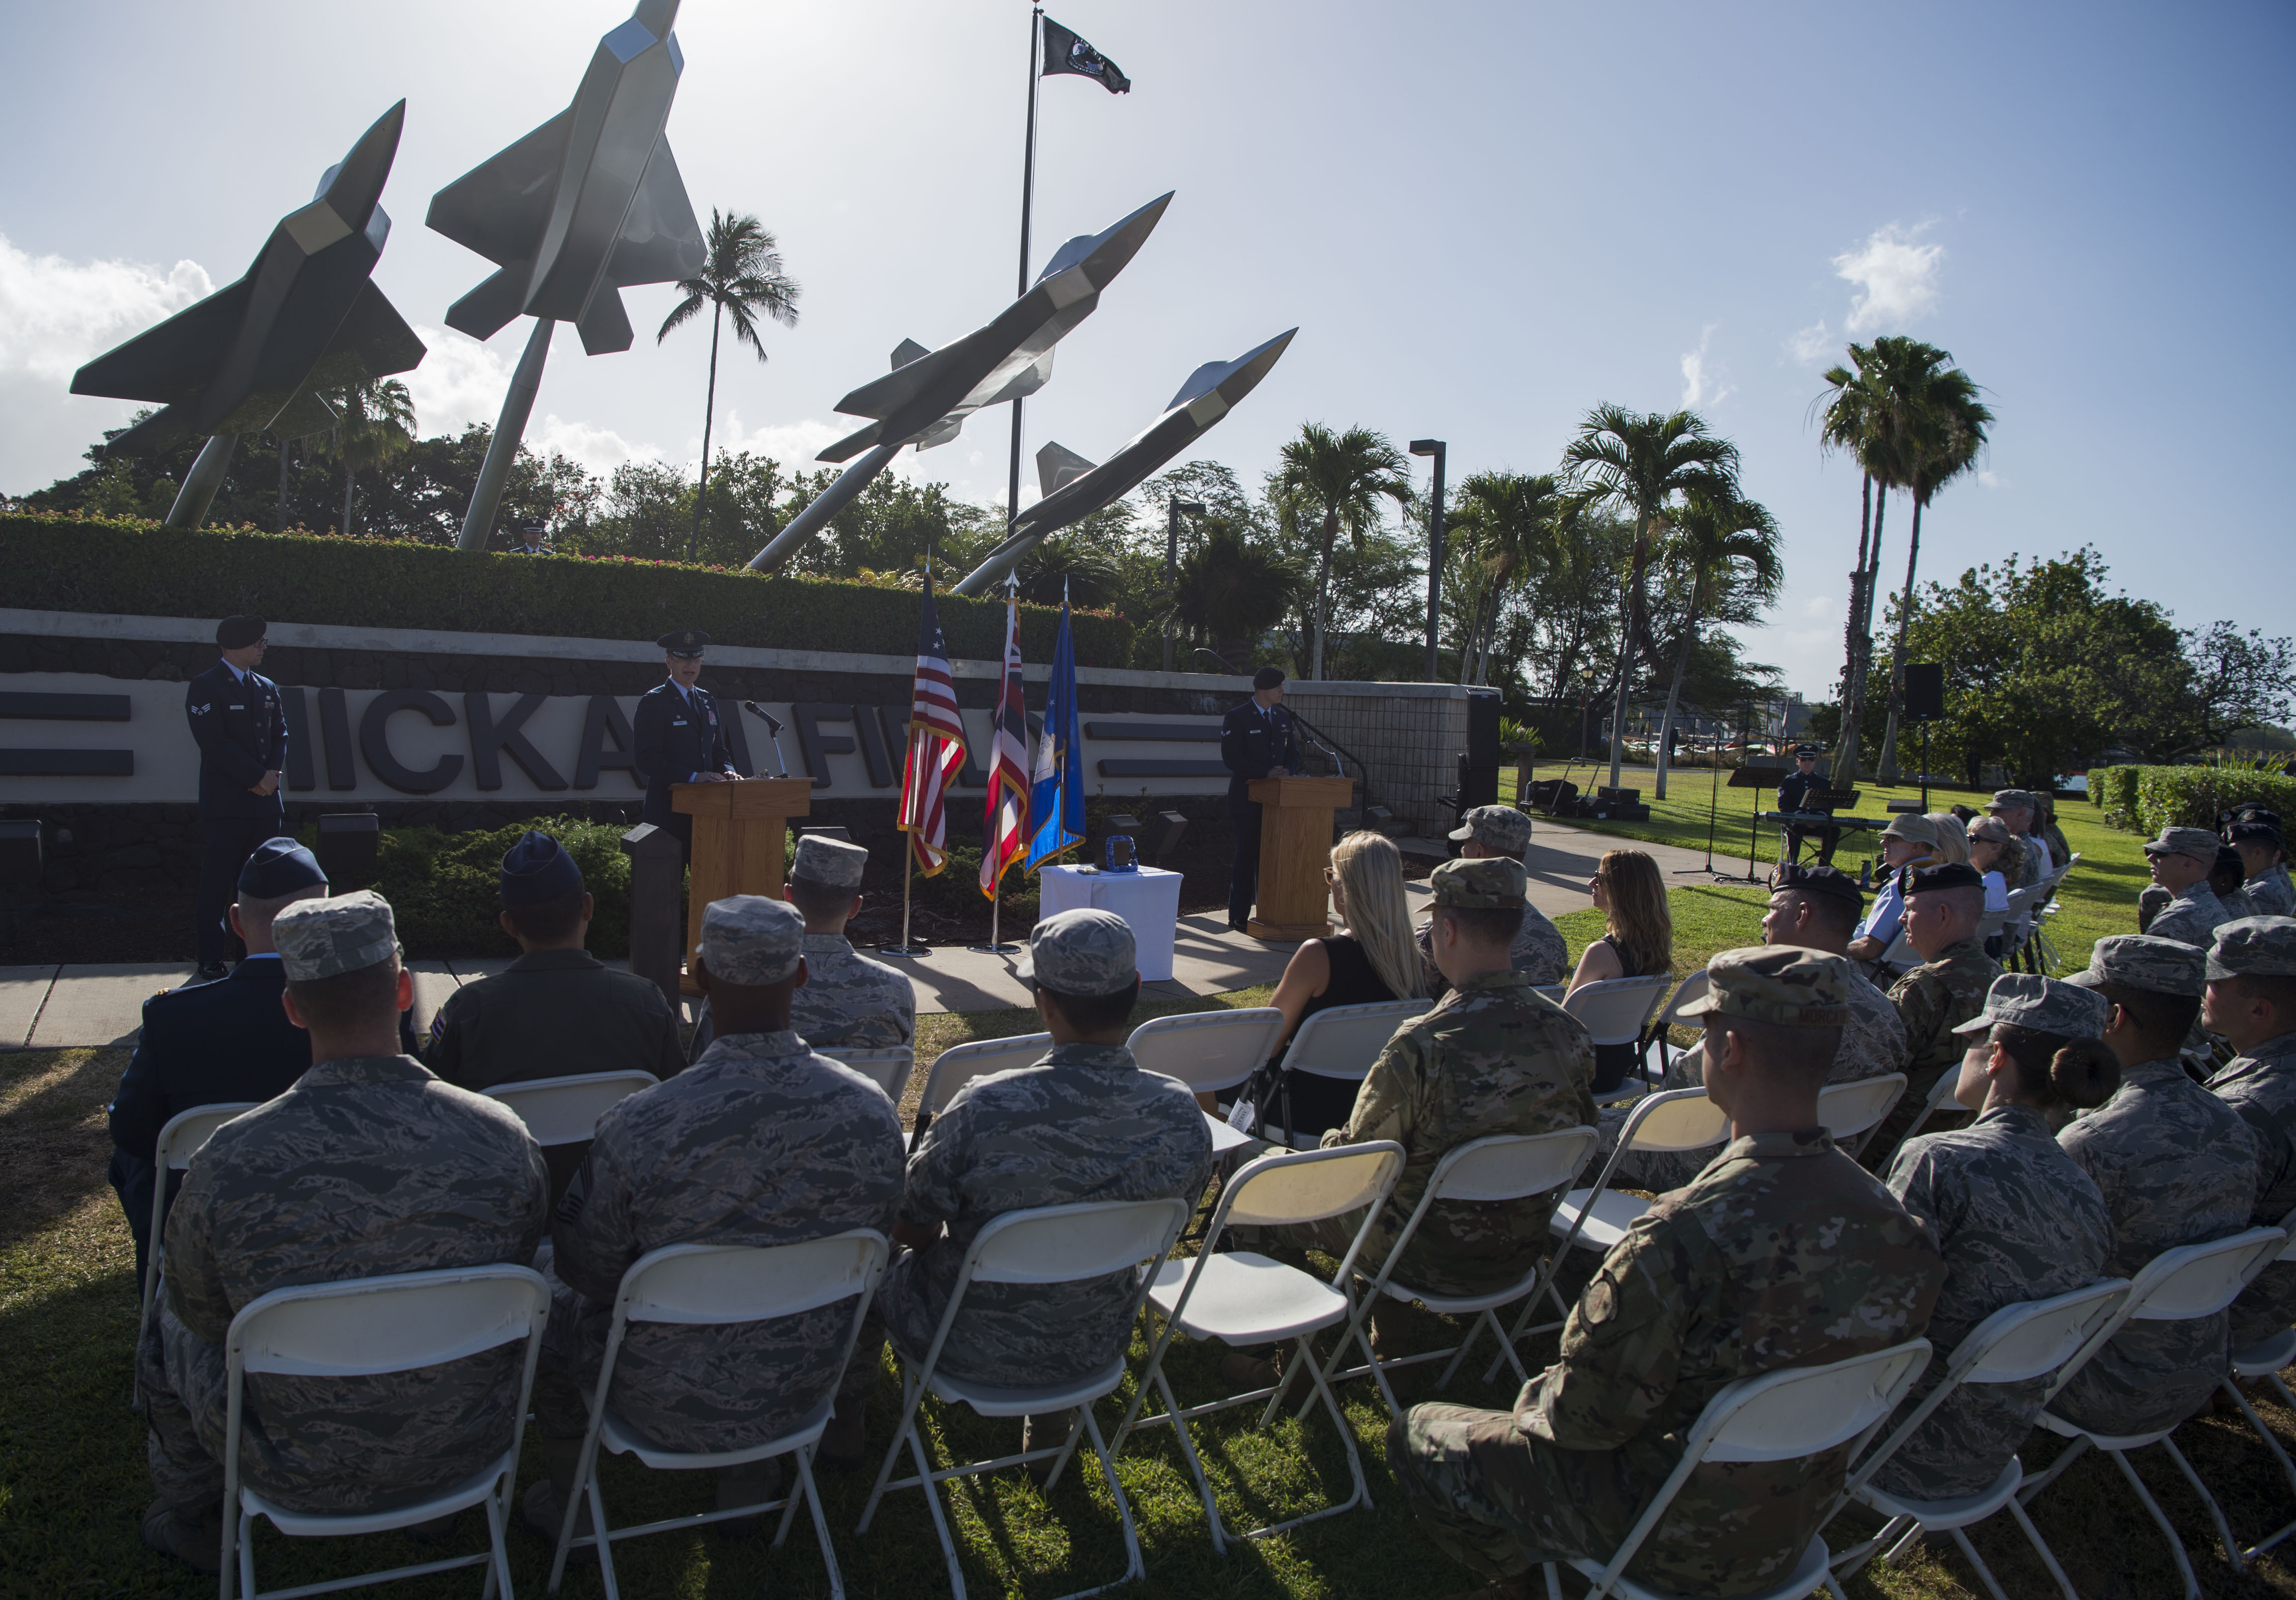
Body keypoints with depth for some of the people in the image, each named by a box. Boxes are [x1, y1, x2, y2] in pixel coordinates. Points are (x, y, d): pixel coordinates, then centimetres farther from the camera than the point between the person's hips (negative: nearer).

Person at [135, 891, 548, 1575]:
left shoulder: (230, 1160, -25)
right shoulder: (503, 1136, -22)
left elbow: (198, 1310, -6)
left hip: (295, 1472, -2)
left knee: (170, 1330, 27)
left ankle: (193, 1521, 51)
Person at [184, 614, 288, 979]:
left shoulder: (267, 688, 16)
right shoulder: (205, 687, -4)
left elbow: (280, 734, 13)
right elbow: (215, 742, -13)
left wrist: (273, 774, -5)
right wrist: (257, 777, -14)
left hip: (265, 802, 6)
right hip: (225, 803, -6)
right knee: (216, 884, -2)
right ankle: (211, 961, 4)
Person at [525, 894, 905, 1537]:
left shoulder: (640, 1127, -30)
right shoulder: (873, 1111, -19)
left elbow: (586, 1268, -14)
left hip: (668, 1405, -2)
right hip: (806, 1386, 3)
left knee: (552, 1293, 26)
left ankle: (567, 1506, 43)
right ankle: (747, 1482, 47)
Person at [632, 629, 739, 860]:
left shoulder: (708, 701, 17)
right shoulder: (653, 702, -4)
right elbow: (646, 759, -12)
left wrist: (727, 771, -1)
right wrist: (693, 777, -21)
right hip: (667, 809, -6)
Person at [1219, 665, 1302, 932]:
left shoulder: (1283, 717, 15)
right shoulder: (1237, 717, -5)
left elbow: (1293, 753, 18)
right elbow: (1232, 758, -12)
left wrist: (1286, 770, -6)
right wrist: (1266, 773, -19)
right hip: (1247, 797, -6)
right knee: (1247, 855, -4)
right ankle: (1239, 916, 3)